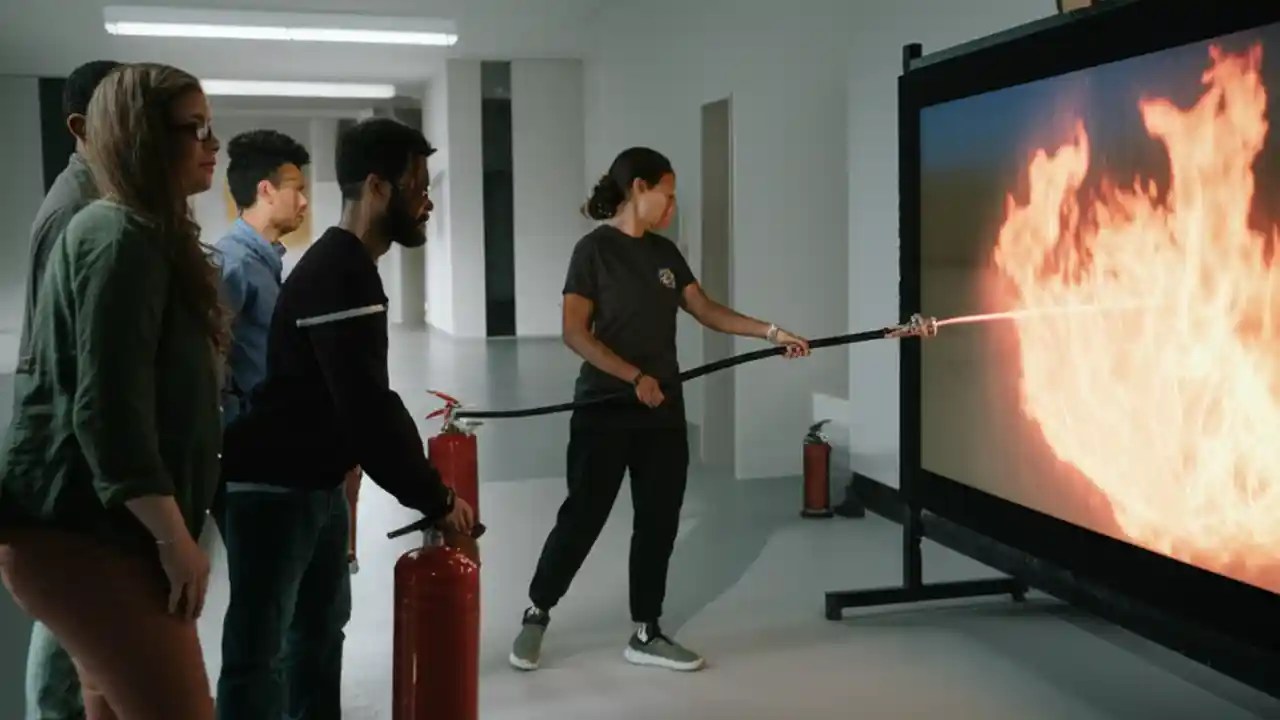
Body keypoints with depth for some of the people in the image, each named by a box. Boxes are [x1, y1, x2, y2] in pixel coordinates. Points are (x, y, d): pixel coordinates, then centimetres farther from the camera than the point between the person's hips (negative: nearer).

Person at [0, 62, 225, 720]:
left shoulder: (145, 234, 18)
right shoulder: (122, 237, -15)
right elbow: (108, 409, -23)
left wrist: (171, 532, 24)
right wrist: (175, 538, -20)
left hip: (98, 522, 11)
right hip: (78, 529, -11)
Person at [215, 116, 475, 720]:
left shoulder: (347, 268, 11)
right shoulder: (337, 276, -22)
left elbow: (373, 401, 15)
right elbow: (366, 414, -28)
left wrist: (425, 482, 9)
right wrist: (434, 499, -18)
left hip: (316, 481, 11)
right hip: (275, 488, -11)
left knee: (322, 624, 20)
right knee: (258, 651, -2)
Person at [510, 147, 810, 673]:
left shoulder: (664, 252, 10)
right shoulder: (595, 248, -9)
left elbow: (705, 309, 9)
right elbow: (574, 333, -14)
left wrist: (771, 332, 1)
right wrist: (634, 377, -18)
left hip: (663, 411, 7)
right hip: (605, 410, -6)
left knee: (659, 521, 9)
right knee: (583, 516, 1)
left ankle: (647, 635, 21)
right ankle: (536, 614, 22)